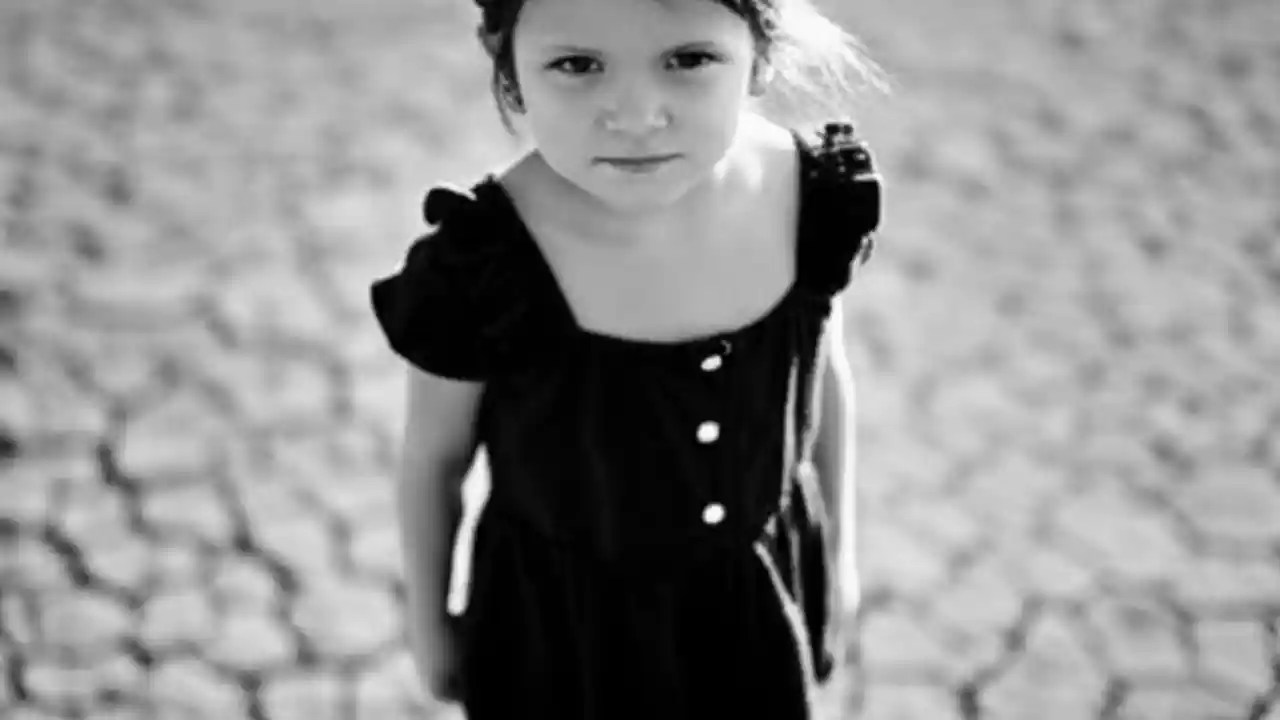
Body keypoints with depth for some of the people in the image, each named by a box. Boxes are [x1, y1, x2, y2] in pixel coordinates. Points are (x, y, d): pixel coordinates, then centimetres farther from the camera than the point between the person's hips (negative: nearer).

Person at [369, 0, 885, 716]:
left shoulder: (814, 196, -22)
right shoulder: (479, 267, -32)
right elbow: (434, 458, -12)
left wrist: (838, 549, 11)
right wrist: (430, 623, 2)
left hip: (757, 596, 3)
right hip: (565, 619, -2)